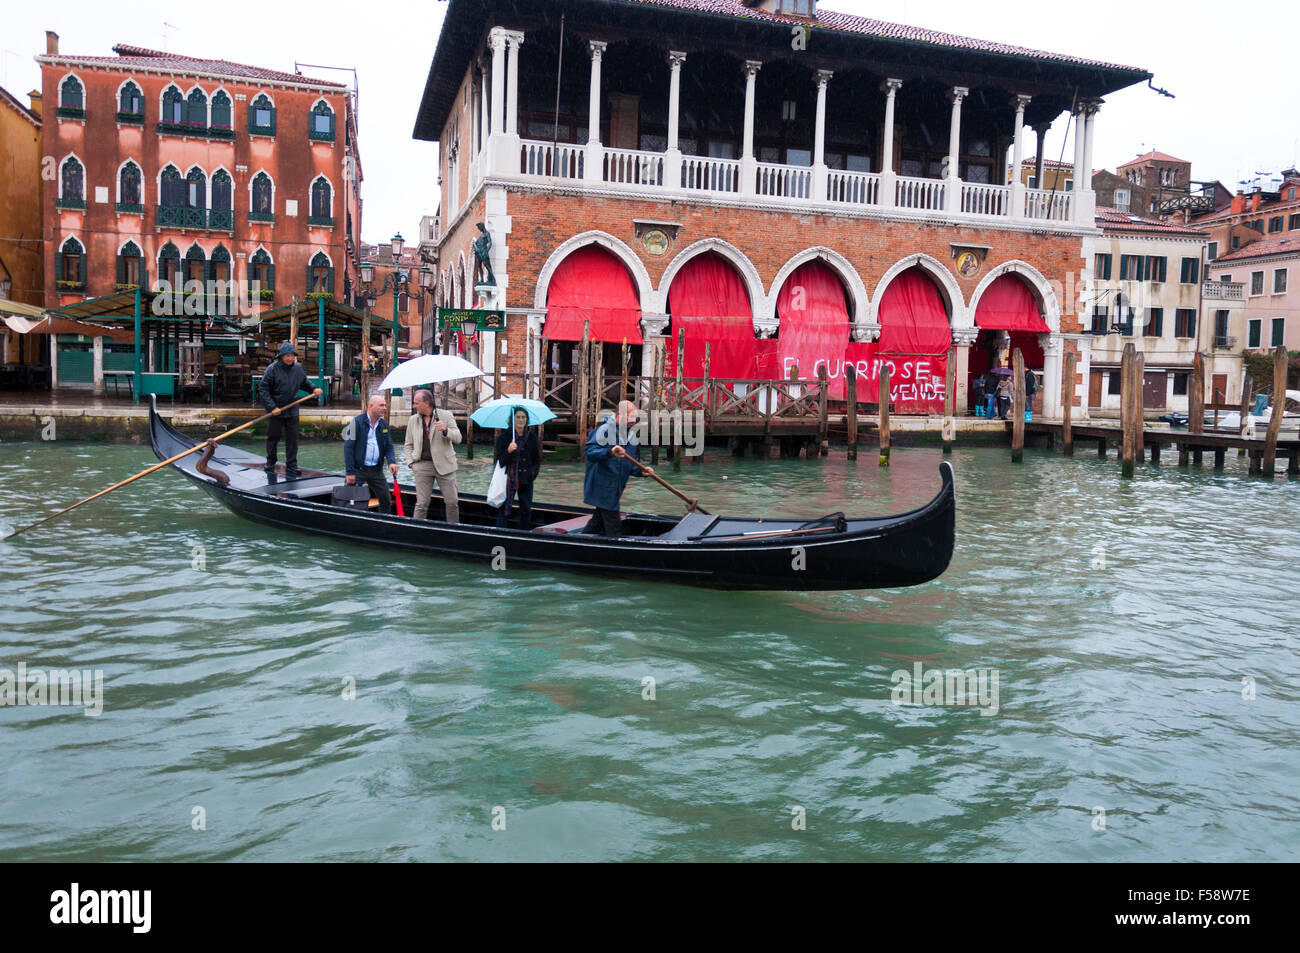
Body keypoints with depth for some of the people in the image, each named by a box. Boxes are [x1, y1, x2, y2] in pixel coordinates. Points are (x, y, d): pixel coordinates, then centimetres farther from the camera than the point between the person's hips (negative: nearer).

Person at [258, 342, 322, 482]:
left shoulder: (298, 368, 3)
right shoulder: (272, 369, -11)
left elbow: (304, 383, 21)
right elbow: (263, 389, -11)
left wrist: (314, 389, 0)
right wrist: (272, 407, -18)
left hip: (292, 412, 3)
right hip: (275, 411, -3)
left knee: (292, 440, 3)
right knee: (273, 439, 9)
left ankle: (291, 470, 9)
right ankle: (270, 467, 26)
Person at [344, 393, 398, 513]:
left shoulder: (384, 424, 10)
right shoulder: (357, 422, -7)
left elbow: (389, 447, 9)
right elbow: (348, 447, -10)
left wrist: (391, 461, -13)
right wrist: (350, 472, -15)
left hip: (376, 471, 5)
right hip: (358, 470, -5)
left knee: (386, 500, 7)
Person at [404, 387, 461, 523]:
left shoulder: (446, 415, 1)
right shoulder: (412, 420, 10)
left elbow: (457, 438, -4)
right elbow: (409, 445, 16)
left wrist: (445, 430, -21)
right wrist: (411, 463, 3)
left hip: (444, 465, -1)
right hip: (422, 465, 1)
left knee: (452, 502, 1)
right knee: (421, 503, 0)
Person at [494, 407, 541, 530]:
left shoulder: (531, 436, 6)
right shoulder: (505, 436, -5)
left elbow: (537, 458, 16)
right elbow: (500, 460, -9)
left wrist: (534, 472, 2)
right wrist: (508, 451, -27)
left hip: (526, 479, 4)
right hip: (509, 478, -4)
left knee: (526, 510, 9)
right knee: (503, 509, -6)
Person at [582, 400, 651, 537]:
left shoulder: (631, 436, 12)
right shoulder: (605, 430, -14)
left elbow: (631, 463, 20)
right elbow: (590, 452, -25)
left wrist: (641, 471, 0)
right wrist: (610, 452, -39)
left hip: (615, 489, 9)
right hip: (603, 488, -9)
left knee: (599, 520, 19)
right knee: (614, 530, -4)